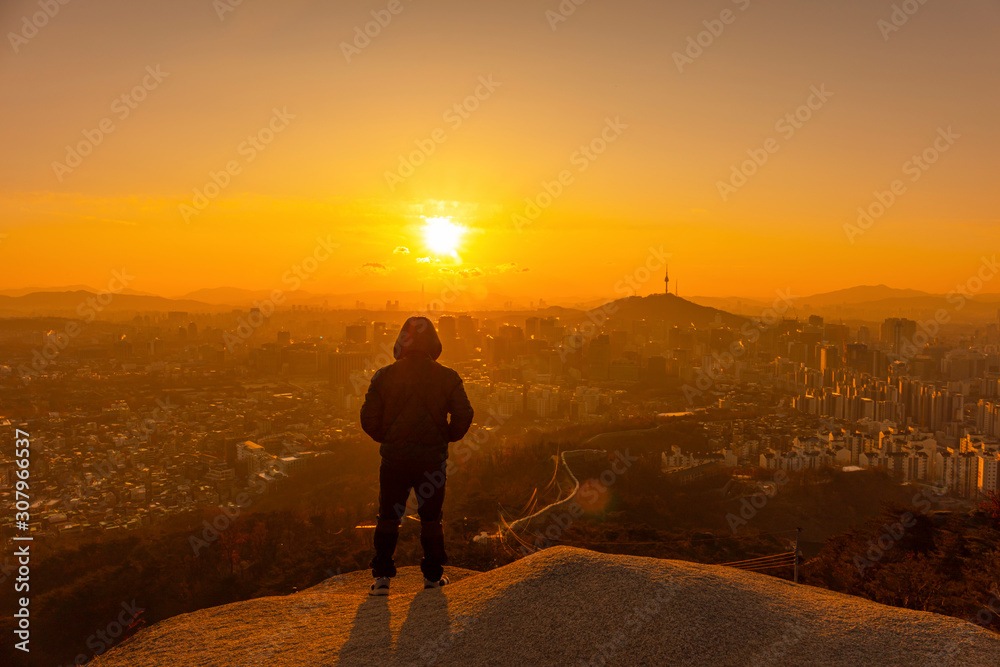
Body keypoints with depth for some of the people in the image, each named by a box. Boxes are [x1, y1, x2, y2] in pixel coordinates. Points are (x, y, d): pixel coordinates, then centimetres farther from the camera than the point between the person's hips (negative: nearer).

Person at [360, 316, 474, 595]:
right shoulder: (447, 377, -5)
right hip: (433, 458, 0)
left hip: (394, 457, 0)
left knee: (388, 517, 12)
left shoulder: (384, 376, -4)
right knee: (431, 517, 14)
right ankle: (433, 574, 23)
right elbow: (463, 415, -6)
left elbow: (369, 418, -3)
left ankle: (382, 575, 9)